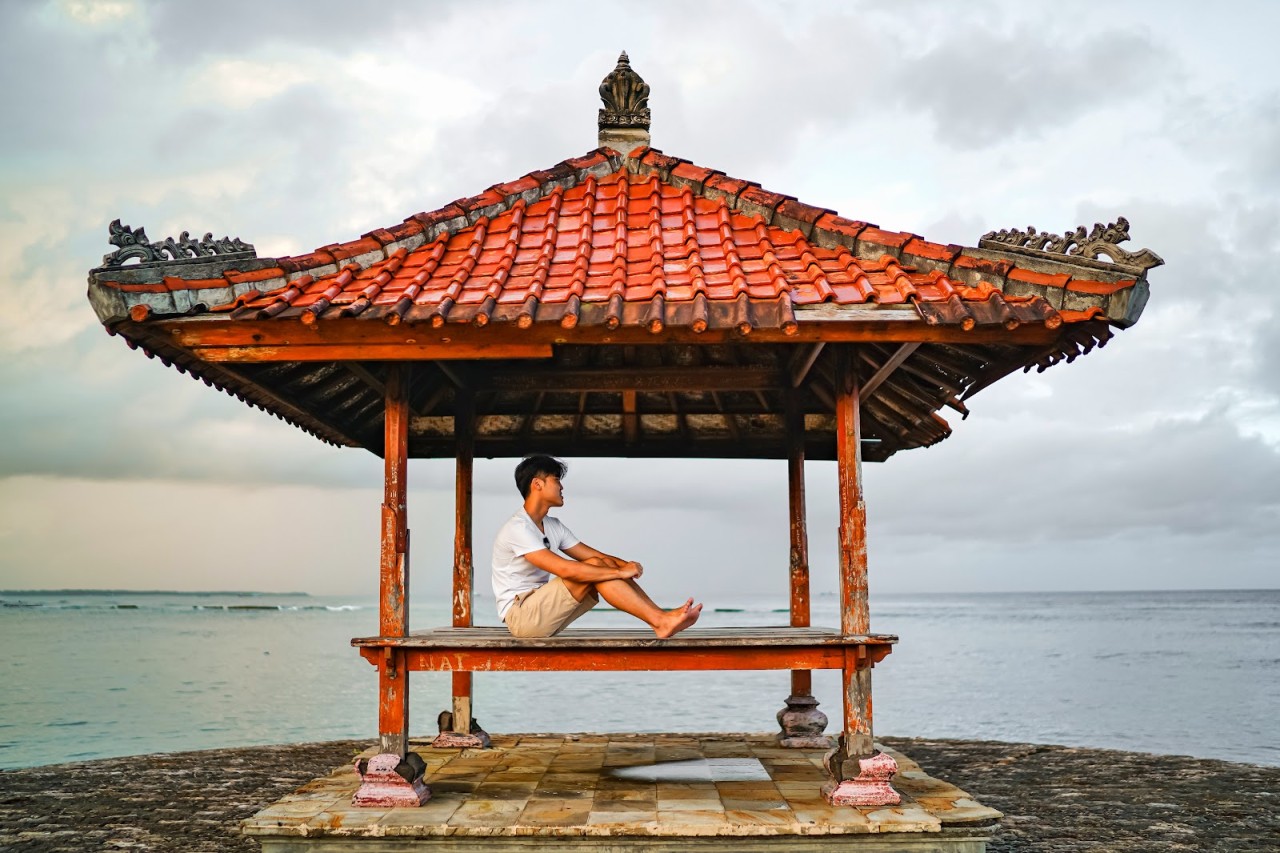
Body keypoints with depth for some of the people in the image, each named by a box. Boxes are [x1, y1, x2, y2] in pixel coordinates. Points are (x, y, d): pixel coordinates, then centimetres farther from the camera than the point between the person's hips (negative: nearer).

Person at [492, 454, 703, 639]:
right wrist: (620, 572, -23)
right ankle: (660, 621, -23)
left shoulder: (553, 526, 12)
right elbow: (565, 569, -27)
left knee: (602, 565, -8)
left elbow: (599, 555, 9)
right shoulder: (517, 528, -17)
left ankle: (661, 617, -14)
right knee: (594, 567, -21)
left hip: (544, 609, 8)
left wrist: (625, 565, -13)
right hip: (521, 617, -8)